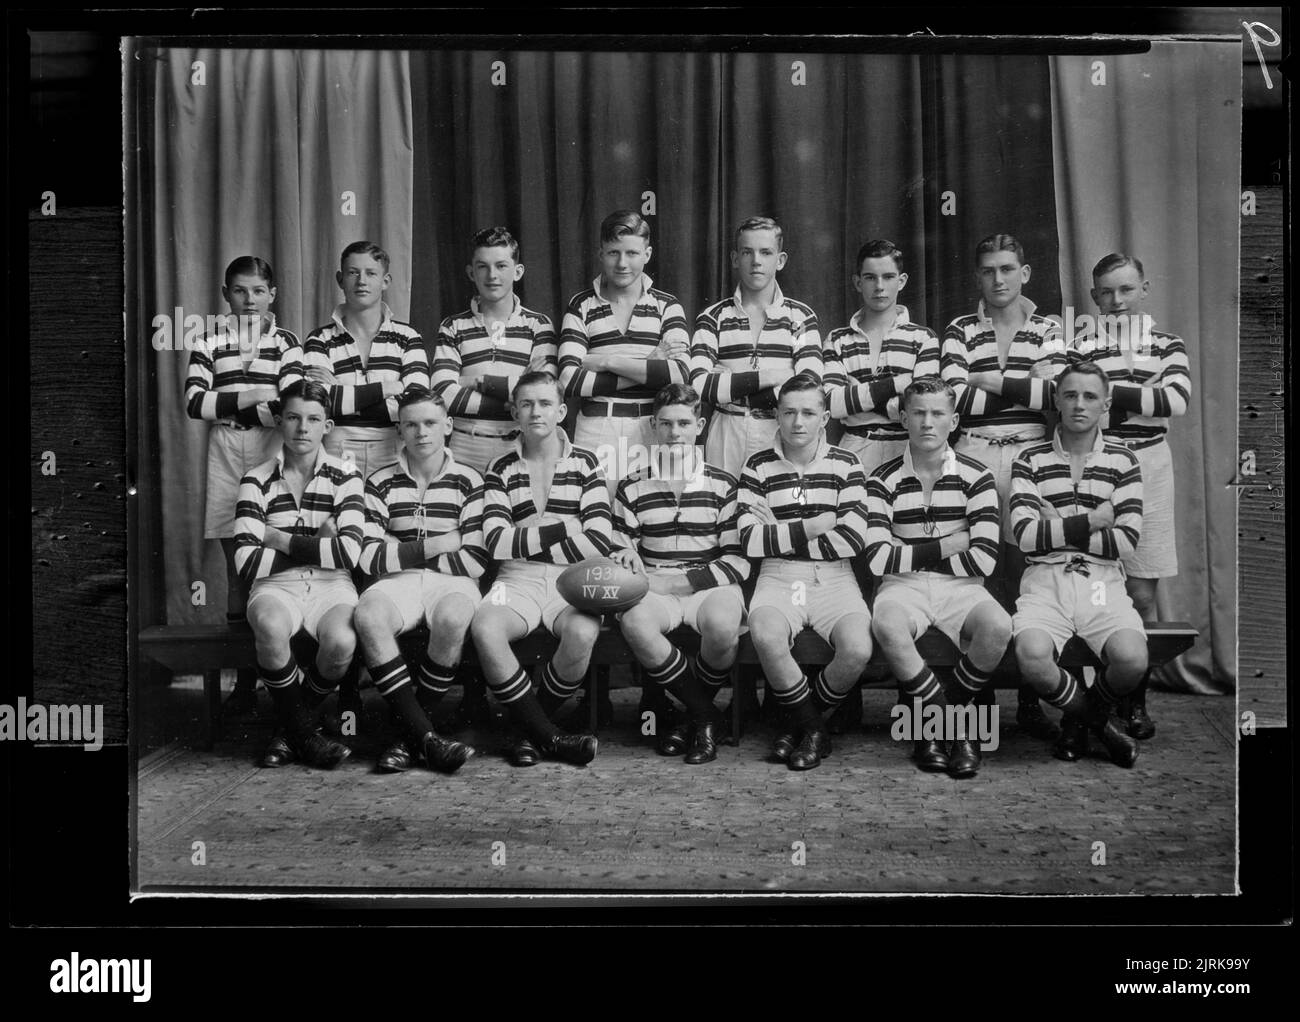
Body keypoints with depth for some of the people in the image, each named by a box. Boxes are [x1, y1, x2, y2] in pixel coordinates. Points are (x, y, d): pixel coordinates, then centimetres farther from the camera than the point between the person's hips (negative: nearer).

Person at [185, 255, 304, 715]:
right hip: (226, 458, 2)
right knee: (237, 569, 4)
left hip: (272, 456, -2)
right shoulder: (209, 344, 11)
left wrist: (227, 407, -7)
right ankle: (244, 680, 9)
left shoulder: (286, 343, 6)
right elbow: (194, 402, -3)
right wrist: (249, 400, -10)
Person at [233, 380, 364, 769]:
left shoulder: (344, 477, 4)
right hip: (275, 587, 0)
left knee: (343, 642, -33)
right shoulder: (257, 481, 4)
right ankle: (304, 734, -12)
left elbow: (348, 553, -10)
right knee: (270, 626, -36)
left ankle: (291, 729, -2)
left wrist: (281, 539, -8)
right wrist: (316, 545, -8)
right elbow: (247, 563, -8)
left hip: (331, 586, 0)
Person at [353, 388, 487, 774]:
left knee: (453, 618, -38)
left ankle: (408, 734, -19)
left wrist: (401, 553, -2)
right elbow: (368, 557, 0)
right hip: (398, 583, 1)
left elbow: (476, 561, -1)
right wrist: (429, 547, -8)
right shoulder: (380, 483, 12)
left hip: (451, 582, -1)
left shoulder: (469, 482, 8)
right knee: (367, 615, -35)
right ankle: (425, 736, -30)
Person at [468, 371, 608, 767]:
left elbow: (600, 541, -1)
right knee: (484, 628, -33)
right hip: (517, 580, 1)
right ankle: (549, 737, -20)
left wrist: (528, 540, -3)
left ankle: (527, 729, -10)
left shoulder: (585, 464, 11)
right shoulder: (502, 469, 12)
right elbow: (496, 543, -2)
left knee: (583, 632, -35)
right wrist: (561, 530, -7)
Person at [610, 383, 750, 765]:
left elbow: (738, 561, 2)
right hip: (652, 588, 1)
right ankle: (704, 716, -13)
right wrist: (626, 559, -8)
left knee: (722, 624, -37)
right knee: (635, 621, -35)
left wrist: (679, 581, -11)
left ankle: (693, 714, -5)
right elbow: (619, 553, 18)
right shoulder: (632, 488, 13)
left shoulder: (723, 485, 8)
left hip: (709, 586, -1)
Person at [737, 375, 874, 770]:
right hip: (778, 577, 0)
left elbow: (854, 539, -8)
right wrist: (813, 526, -10)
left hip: (834, 578, 1)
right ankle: (811, 727, -7)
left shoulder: (845, 464, 5)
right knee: (765, 635, -34)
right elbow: (750, 541, -7)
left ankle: (800, 721, 2)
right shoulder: (758, 467, 5)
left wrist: (780, 535, -7)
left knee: (857, 649, -29)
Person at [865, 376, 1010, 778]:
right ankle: (955, 726, -16)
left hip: (961, 588, 1)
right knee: (887, 626, -36)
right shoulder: (883, 480, 3)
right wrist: (944, 547, -7)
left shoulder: (976, 477, 4)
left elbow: (983, 560, -7)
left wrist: (912, 555, -5)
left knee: (998, 626, -32)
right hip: (903, 587, -1)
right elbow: (878, 559, -9)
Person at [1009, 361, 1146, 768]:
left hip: (1102, 580, 1)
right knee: (1032, 655, -31)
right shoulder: (1030, 460, 8)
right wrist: (1090, 522, -6)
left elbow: (1127, 540, -1)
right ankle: (1079, 711, 5)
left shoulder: (1122, 461, 10)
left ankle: (1093, 710, 10)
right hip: (1045, 580, -1)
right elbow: (1025, 534, -6)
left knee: (1132, 659, -28)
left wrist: (1058, 528, -4)